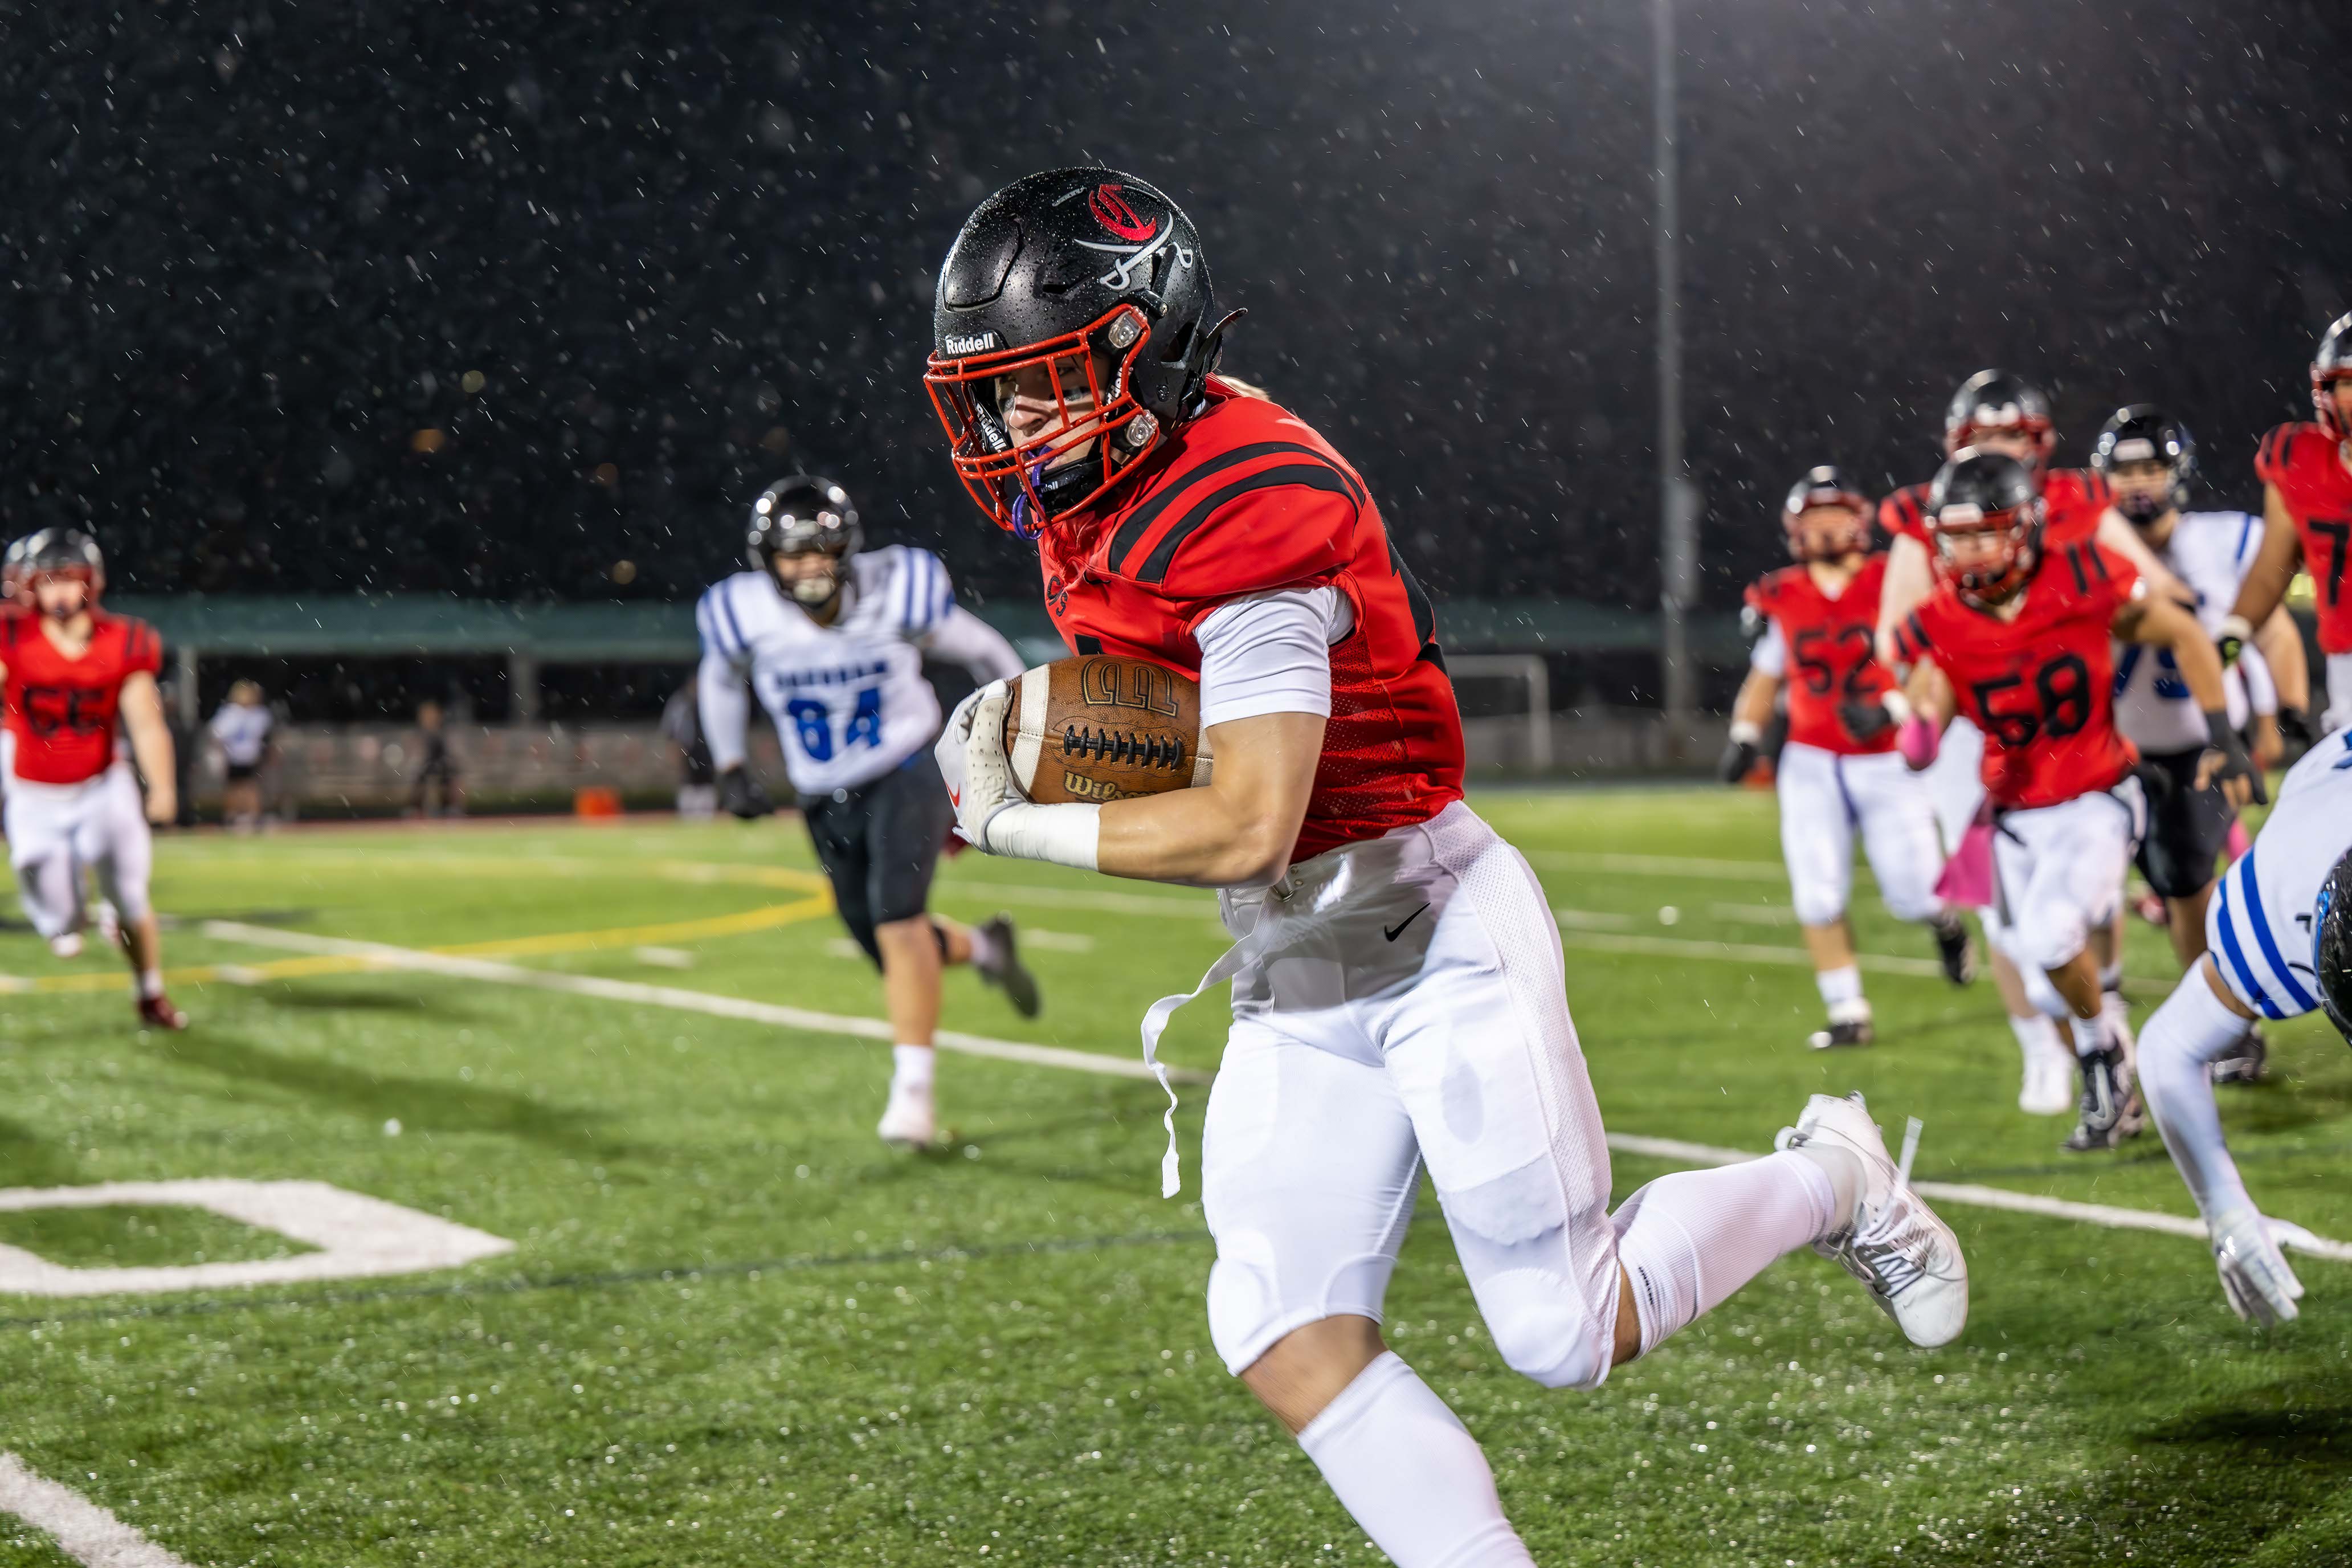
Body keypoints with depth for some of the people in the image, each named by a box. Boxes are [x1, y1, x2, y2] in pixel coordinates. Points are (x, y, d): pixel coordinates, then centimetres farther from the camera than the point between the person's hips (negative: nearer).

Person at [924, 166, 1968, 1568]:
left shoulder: (1246, 510, -25)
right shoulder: (1091, 504, 3)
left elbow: (1246, 830, -27)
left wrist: (1013, 825, -20)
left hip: (1432, 937, -9)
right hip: (1294, 980, 9)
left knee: (1567, 1337, 2)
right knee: (1288, 1344, -2)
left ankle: (1831, 1184, 25)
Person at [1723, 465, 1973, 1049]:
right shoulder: (1781, 599, 4)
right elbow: (1764, 678, 16)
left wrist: (1889, 709, -21)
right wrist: (1744, 737, 3)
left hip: (1886, 763, -2)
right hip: (1811, 763, 2)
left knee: (1912, 895, -2)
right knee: (1818, 897, -6)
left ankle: (1945, 922, 35)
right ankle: (1849, 1014, 5)